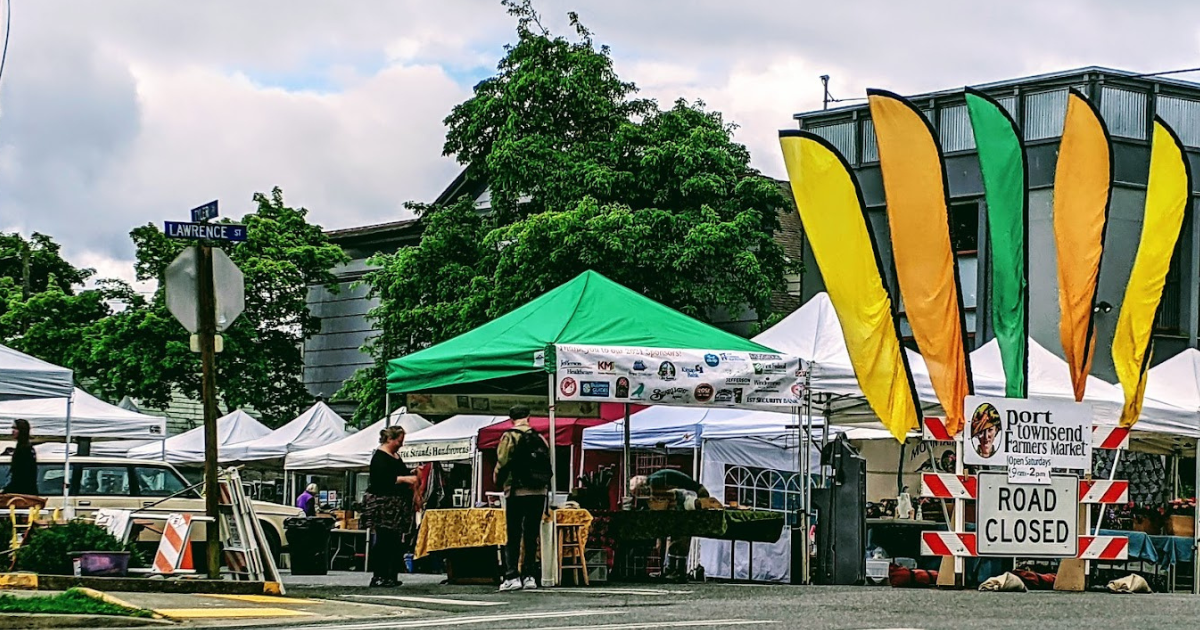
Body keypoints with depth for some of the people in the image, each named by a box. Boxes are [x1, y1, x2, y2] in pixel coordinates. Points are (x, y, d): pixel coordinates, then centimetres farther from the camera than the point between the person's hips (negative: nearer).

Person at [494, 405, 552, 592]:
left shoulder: (510, 437, -4)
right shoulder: (540, 438, 11)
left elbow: (503, 464, -10)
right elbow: (549, 466, 12)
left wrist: (499, 483, 6)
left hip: (517, 492, -4)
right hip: (539, 492, 5)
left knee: (513, 536, -3)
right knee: (532, 536, 9)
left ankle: (512, 577, -9)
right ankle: (530, 576, 8)